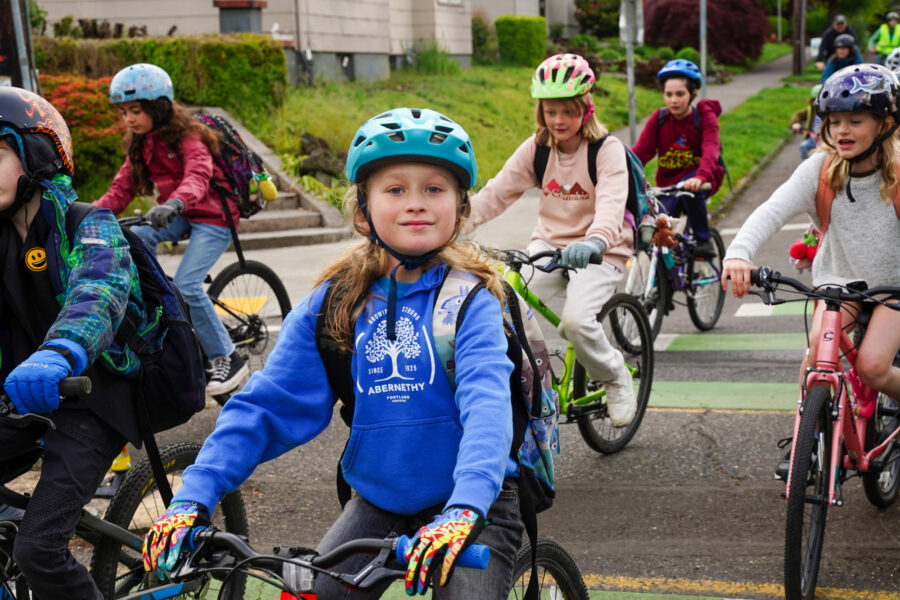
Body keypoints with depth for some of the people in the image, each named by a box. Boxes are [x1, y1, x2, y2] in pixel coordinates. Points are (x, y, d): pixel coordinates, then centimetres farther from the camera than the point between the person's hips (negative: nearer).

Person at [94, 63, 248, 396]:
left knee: (186, 287, -22)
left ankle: (228, 360, -10)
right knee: (134, 238, -22)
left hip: (213, 217, -7)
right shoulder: (141, 144, 6)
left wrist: (174, 204, -56)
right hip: (178, 216, 7)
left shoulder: (188, 137, -17)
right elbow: (122, 188, 2)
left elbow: (198, 176, -36)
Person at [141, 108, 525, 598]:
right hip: (377, 503, 3)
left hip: (474, 506, -3)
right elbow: (266, 403, -6)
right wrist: (193, 498, -17)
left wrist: (463, 509, -44)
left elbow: (486, 402, -27)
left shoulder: (471, 299, -13)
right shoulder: (336, 303, -3)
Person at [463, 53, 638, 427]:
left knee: (576, 319, -28)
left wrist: (593, 243, -51)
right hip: (548, 244, 5)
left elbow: (611, 204, -29)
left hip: (598, 252, -4)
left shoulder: (607, 149, -12)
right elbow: (496, 192, -4)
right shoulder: (536, 148, 2)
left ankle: (616, 379, 3)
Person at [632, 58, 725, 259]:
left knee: (689, 188, -37)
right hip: (668, 181, 3)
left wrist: (700, 177, -49)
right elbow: (640, 151, -11)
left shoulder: (705, 116, -9)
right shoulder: (659, 118, -1)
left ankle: (704, 241, -18)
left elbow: (711, 152, -27)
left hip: (700, 178, -3)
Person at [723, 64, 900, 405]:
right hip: (840, 277, 1)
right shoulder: (820, 169, -14)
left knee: (871, 367, -17)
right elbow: (773, 210, -28)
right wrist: (739, 253, -47)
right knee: (819, 344, -25)